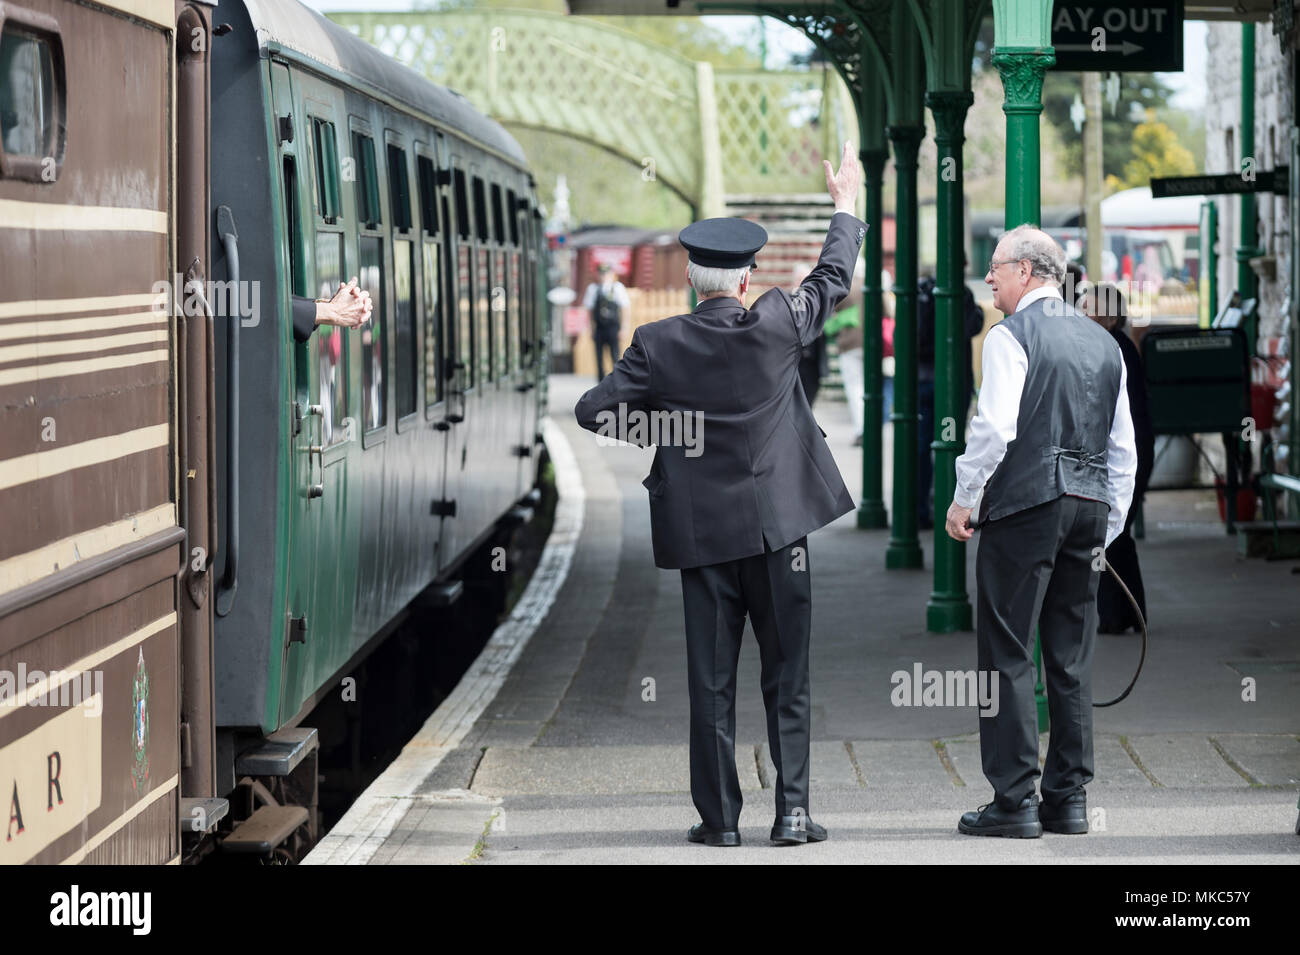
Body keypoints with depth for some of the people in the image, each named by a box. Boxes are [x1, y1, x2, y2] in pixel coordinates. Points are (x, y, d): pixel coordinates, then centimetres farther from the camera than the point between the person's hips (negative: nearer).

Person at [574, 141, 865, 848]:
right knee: (787, 676, 6)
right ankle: (793, 809, 2)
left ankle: (719, 817, 7)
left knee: (712, 681, 5)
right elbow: (833, 280, 13)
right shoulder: (777, 324, -5)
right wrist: (846, 208, 27)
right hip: (777, 524, 0)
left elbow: (593, 411, -4)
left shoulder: (658, 344, -6)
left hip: (702, 531, 0)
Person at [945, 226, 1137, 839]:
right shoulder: (1103, 344, 15)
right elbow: (1124, 450, 16)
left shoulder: (1011, 334, -6)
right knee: (1072, 660, 10)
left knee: (1008, 656, -3)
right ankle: (1068, 798, 10)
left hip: (1026, 504, -7)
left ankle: (1013, 800, -6)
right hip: (1089, 507, 7)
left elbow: (995, 425, -16)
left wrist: (963, 498, -6)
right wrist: (1106, 530, 20)